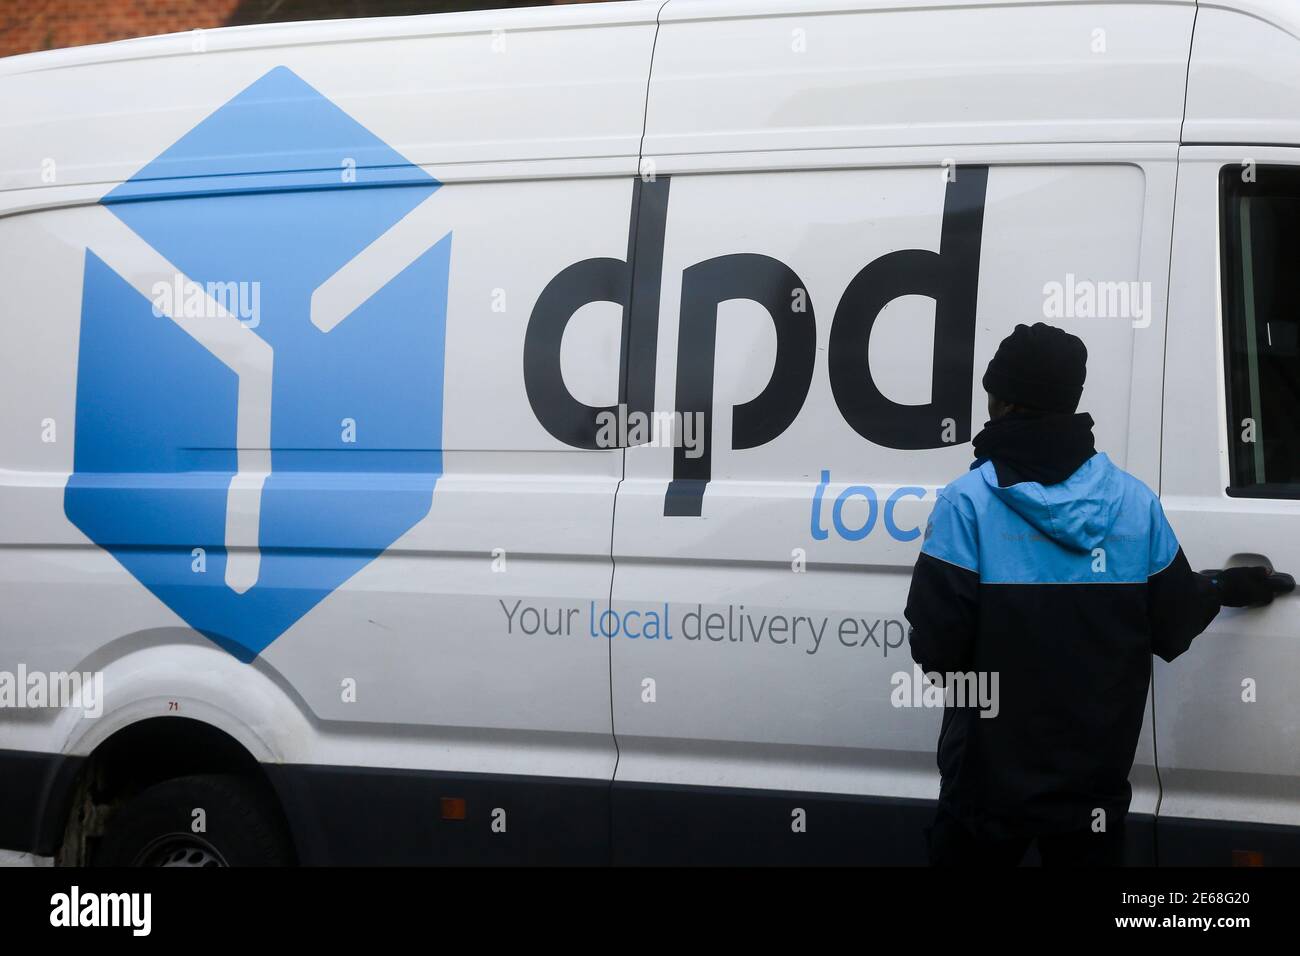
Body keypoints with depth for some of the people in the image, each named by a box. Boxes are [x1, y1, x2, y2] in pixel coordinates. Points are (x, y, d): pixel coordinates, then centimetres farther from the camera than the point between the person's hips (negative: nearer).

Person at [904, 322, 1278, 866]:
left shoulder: (968, 501, -13)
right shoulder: (1135, 501, 0)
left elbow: (935, 642, -18)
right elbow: (1172, 627, 3)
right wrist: (1223, 590, 25)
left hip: (991, 782, -3)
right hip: (1095, 784, 4)